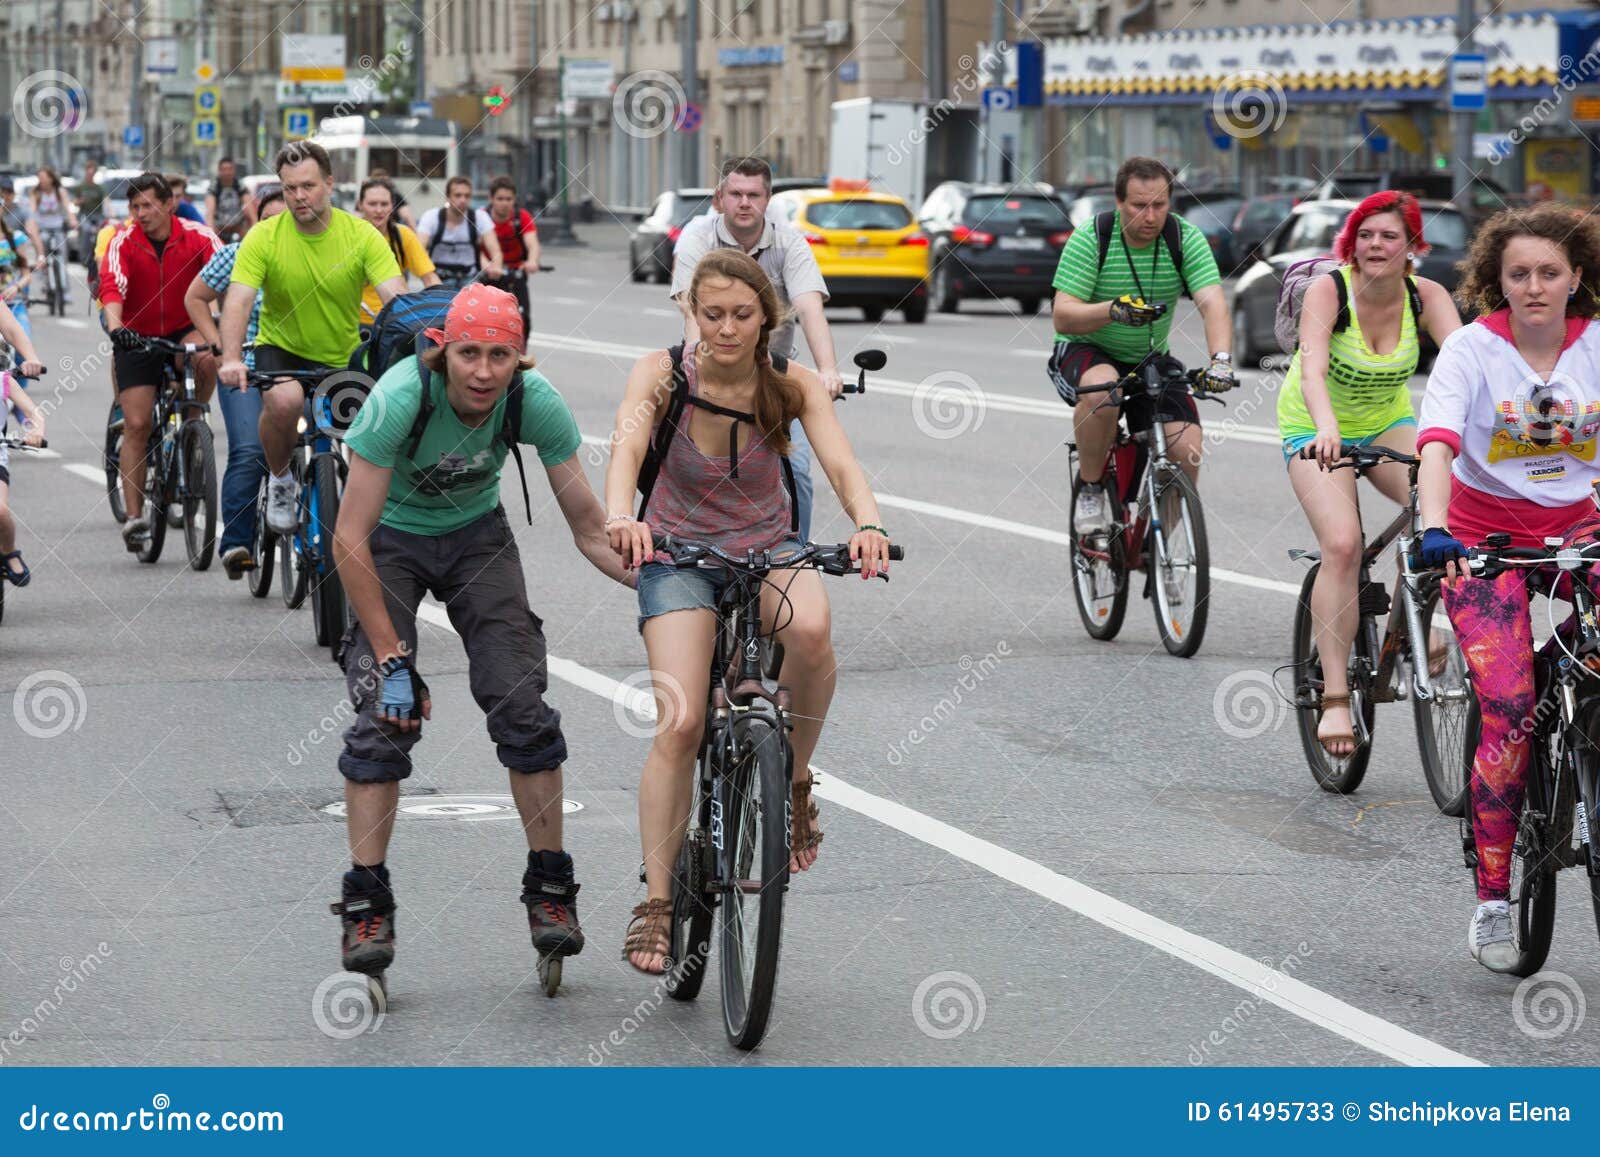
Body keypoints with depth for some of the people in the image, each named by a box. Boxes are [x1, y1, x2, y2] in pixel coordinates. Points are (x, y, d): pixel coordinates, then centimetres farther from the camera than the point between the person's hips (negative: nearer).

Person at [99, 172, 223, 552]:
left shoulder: (197, 235, -13)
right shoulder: (124, 242, -14)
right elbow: (112, 287, -29)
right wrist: (114, 326, -48)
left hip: (185, 330, 0)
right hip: (138, 337, 0)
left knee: (206, 357, -35)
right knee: (137, 424, -8)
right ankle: (135, 515, -1)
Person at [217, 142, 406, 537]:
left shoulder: (361, 235, -12)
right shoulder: (264, 237, -13)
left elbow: (396, 298, -21)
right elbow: (238, 300, -22)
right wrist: (231, 358, -39)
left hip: (343, 357, 2)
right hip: (281, 347, -2)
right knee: (284, 400, -34)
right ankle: (280, 481, -7)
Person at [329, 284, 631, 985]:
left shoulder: (534, 402, -25)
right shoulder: (401, 397, -33)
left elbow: (589, 527, -16)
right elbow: (350, 543, -30)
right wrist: (391, 658, -30)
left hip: (477, 535, 2)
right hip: (391, 540, -2)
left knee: (523, 705, -12)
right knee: (384, 715, -15)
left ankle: (549, 889, 1)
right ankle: (366, 904, -6)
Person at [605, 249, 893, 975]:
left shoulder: (792, 384, -12)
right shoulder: (662, 374, -15)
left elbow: (841, 465, -24)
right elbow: (627, 448, -30)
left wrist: (867, 525, -46)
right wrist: (619, 518, -52)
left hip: (767, 547, 1)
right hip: (679, 553, -1)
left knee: (810, 628, -35)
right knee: (679, 725, -18)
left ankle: (794, 782, -11)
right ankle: (656, 901, -8)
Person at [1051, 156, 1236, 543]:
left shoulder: (1185, 238, -12)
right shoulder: (1091, 239, -17)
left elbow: (1213, 303, -24)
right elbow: (1063, 317, -23)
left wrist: (1221, 359, -43)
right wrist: (1114, 309, -43)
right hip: (1086, 352, -3)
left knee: (1187, 449, -17)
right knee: (1102, 389, -39)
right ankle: (1090, 489, -13)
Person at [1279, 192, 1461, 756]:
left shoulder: (1426, 297, -15)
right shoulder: (1328, 291, -23)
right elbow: (1312, 368, -38)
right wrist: (1327, 429, -57)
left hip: (1387, 424, 3)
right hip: (1317, 430, -3)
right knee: (1342, 545, -24)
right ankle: (1335, 697, -21)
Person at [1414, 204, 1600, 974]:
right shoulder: (1473, 348, -12)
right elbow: (1437, 443, -24)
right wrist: (1433, 530, -41)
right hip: (1485, 534, -3)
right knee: (1509, 714, -15)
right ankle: (1493, 900, -6)